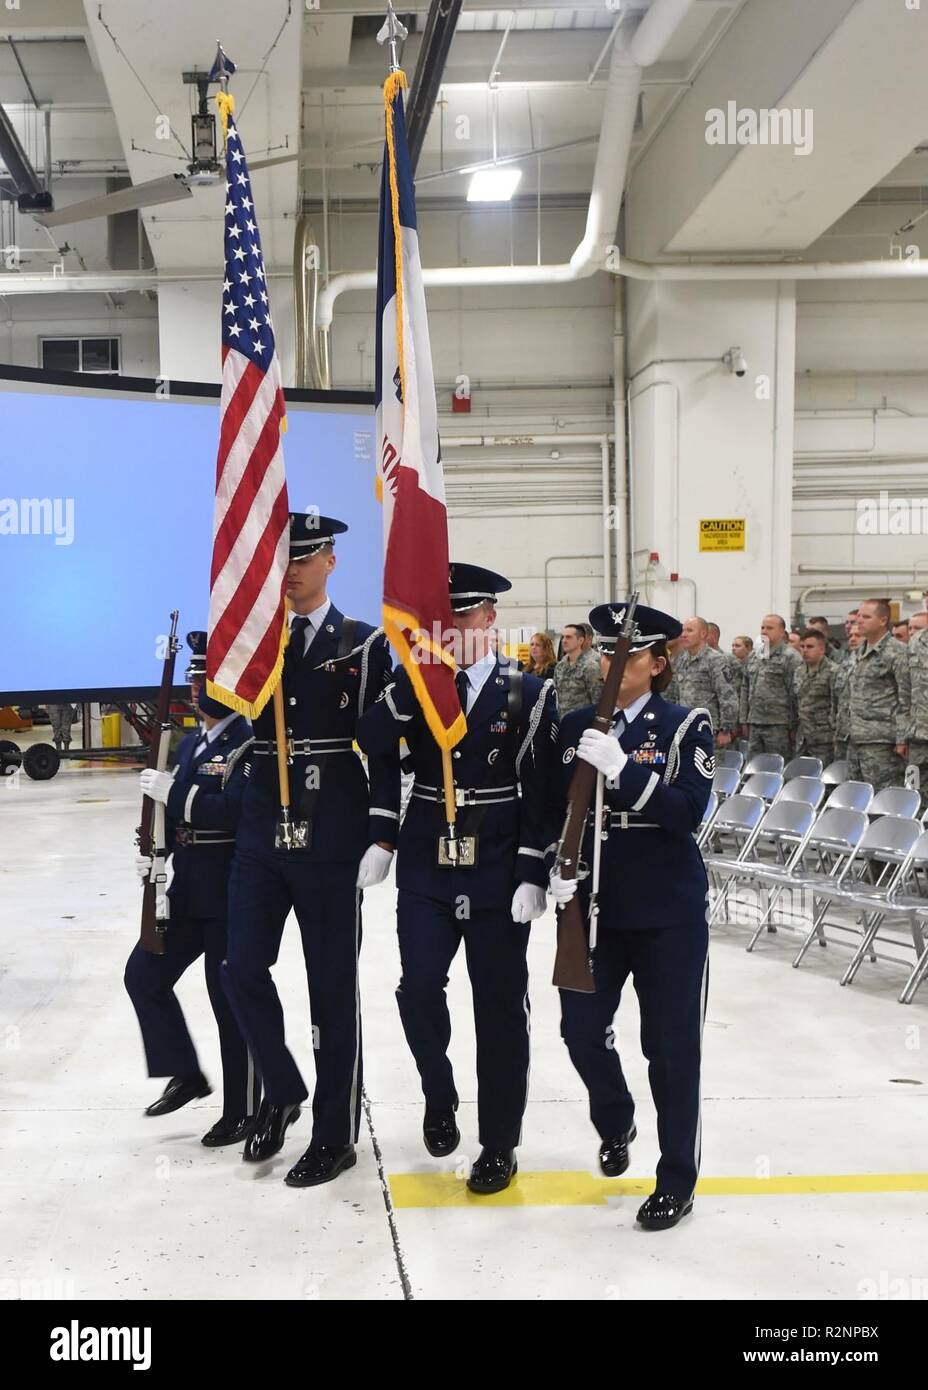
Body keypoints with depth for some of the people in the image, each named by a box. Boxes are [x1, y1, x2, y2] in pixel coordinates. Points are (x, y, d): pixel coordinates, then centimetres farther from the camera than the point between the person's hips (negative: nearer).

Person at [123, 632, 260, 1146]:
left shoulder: (250, 744, -14)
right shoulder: (191, 745, 14)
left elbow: (239, 811, -27)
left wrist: (174, 793, -25)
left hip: (232, 895, -9)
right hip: (188, 891, 9)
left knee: (232, 999, 0)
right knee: (144, 973, 9)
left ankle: (243, 1112, 14)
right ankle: (185, 1075, 25)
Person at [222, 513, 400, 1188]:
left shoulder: (364, 644, -1)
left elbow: (383, 746, -4)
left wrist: (383, 835, -9)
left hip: (332, 837, -4)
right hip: (262, 829, 4)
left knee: (333, 985, 4)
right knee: (243, 968, 1)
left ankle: (336, 1132, 17)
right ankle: (282, 1089, 26)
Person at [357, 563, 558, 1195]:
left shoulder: (528, 693, -3)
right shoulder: (416, 685, 5)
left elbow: (541, 792, -5)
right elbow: (371, 741, -13)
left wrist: (533, 875, -11)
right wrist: (417, 676, -20)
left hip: (498, 874, -2)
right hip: (427, 869, 2)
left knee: (500, 1007, 5)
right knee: (419, 988, -11)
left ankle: (499, 1144, 19)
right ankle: (440, 1095, 18)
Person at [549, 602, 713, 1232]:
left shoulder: (686, 726, -5)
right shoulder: (577, 727, 6)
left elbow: (688, 811, -18)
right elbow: (557, 810, 7)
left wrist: (623, 768, -30)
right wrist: (559, 868, -11)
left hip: (668, 911, -3)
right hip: (593, 905, 3)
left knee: (671, 1044, 1)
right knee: (582, 1028, 4)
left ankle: (677, 1179, 17)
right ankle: (616, 1123, 36)